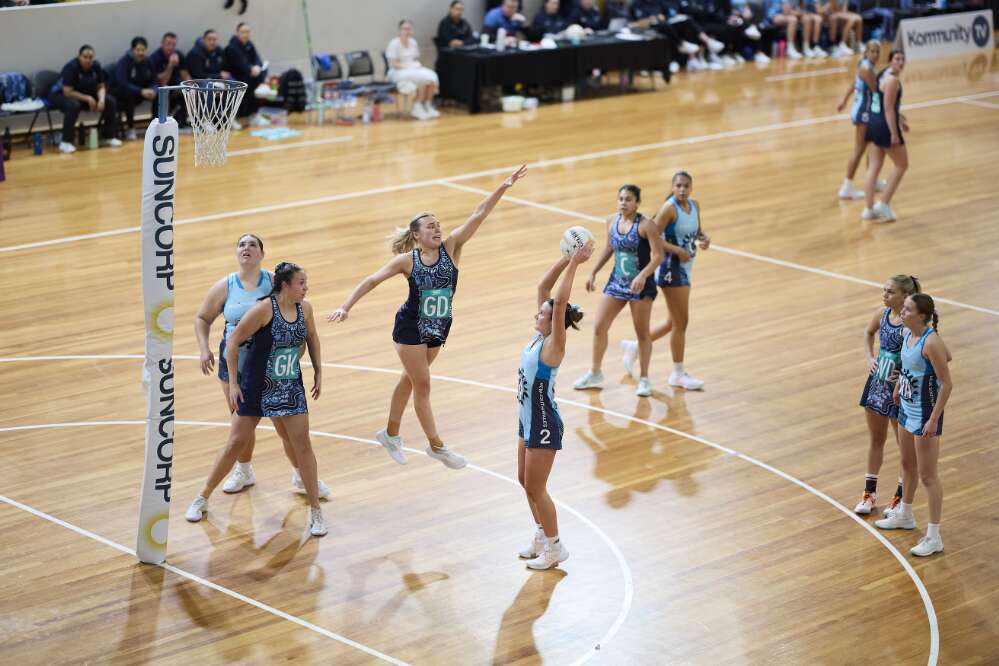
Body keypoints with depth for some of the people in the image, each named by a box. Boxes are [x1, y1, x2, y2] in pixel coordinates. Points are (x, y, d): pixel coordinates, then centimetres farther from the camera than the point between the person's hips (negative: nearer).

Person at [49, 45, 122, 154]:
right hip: (60, 95, -6)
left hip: (85, 94, 6)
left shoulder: (96, 66, -9)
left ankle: (108, 137, 1)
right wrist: (88, 99, -31)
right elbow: (67, 92, -29)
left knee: (110, 101, -10)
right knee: (73, 105, -40)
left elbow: (101, 87, -1)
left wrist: (101, 99, -22)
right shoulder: (71, 67, -27)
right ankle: (65, 142, -33)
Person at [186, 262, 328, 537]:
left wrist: (318, 372, 11)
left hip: (291, 388, 3)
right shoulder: (264, 309, -20)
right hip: (256, 387, -3)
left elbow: (312, 337, 15)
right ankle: (202, 499, 21)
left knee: (302, 444, -3)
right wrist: (233, 383, -15)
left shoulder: (305, 308, -5)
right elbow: (233, 341, -15)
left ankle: (315, 510, 6)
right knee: (236, 443, 4)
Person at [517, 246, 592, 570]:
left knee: (535, 488, 0)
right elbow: (544, 287, 0)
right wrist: (567, 260, -6)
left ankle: (555, 548, 14)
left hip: (544, 425, -9)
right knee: (526, 482, 18)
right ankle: (542, 537, 34)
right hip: (529, 421, 9)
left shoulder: (554, 345, -21)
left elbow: (560, 301, -33)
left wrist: (574, 264, -30)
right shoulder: (540, 337, -1)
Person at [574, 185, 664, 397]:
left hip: (641, 284, -5)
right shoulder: (612, 221, 2)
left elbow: (658, 255, -19)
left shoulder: (646, 225, -16)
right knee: (599, 328, 4)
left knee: (642, 332, 4)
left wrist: (643, 276, -32)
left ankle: (644, 379, 19)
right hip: (617, 281, 5)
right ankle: (595, 373, 23)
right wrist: (593, 272, 15)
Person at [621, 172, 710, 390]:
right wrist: (678, 251, -25)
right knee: (681, 322, -3)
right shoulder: (669, 208, -16)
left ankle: (634, 347, 35)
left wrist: (704, 237, -1)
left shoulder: (695, 205, 7)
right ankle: (678, 374, 10)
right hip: (671, 268, -9)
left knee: (673, 323, 17)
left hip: (685, 269, 9)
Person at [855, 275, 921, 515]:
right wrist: (870, 357, 7)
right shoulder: (883, 313, -2)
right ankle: (870, 492, 31)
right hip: (878, 382, 6)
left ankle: (901, 496, 25)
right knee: (876, 440, 18)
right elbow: (868, 332, 20)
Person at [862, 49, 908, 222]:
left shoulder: (883, 75, 13)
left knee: (873, 167, 10)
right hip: (885, 126, -9)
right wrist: (894, 134, -21)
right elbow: (888, 109, -21)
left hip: (873, 123, 9)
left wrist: (899, 119, 30)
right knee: (902, 165, 6)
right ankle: (883, 204, 3)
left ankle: (868, 209, 11)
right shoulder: (893, 80, -17)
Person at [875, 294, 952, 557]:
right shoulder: (908, 334, -1)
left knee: (927, 476, -2)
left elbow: (947, 384, -23)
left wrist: (933, 420, -24)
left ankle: (934, 538, 7)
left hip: (925, 415, -9)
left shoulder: (931, 342, -26)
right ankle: (905, 515, 46)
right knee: (907, 465, 26)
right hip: (907, 408, 9)